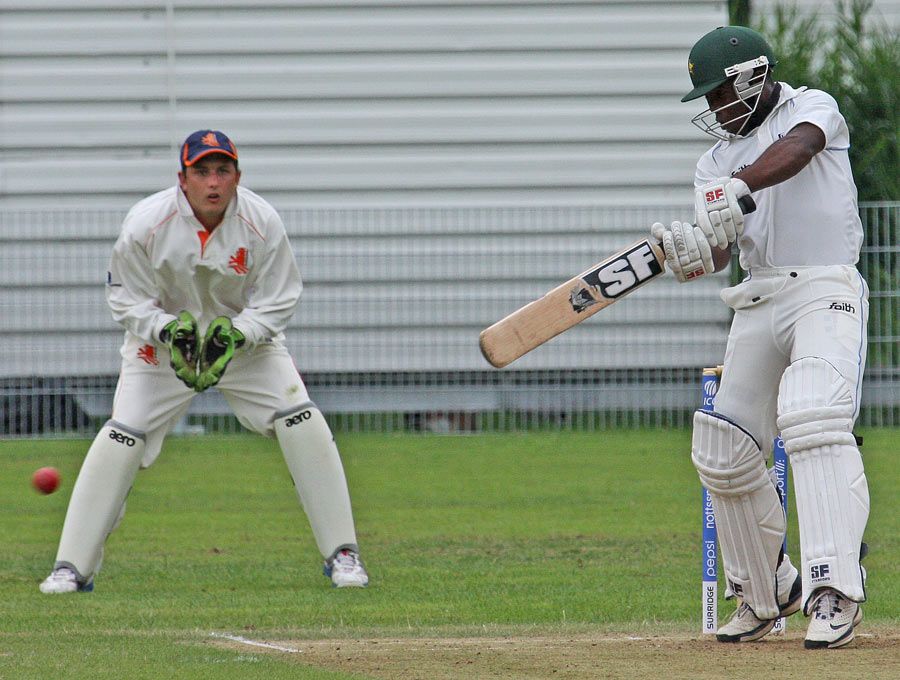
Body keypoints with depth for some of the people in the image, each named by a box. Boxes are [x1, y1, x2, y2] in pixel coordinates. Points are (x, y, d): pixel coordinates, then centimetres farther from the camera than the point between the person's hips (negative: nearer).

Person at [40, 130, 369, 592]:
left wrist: (237, 335, -28)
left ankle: (341, 553, -2)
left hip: (246, 338, 1)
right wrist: (168, 330, -28)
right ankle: (72, 568, -4)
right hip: (162, 340, -1)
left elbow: (277, 300, -10)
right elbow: (126, 298, -10)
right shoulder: (146, 223, -22)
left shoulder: (262, 223, -19)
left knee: (303, 426, -15)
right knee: (120, 440, -14)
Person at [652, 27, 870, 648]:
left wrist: (741, 188, -41)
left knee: (813, 422, -26)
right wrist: (690, 252, -26)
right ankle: (765, 591, 20)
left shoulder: (813, 108, 3)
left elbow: (796, 148, -23)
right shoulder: (714, 165, 16)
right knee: (723, 455, 3)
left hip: (825, 292, -6)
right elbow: (717, 251, -1)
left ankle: (835, 590, -32)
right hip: (757, 303, 7)